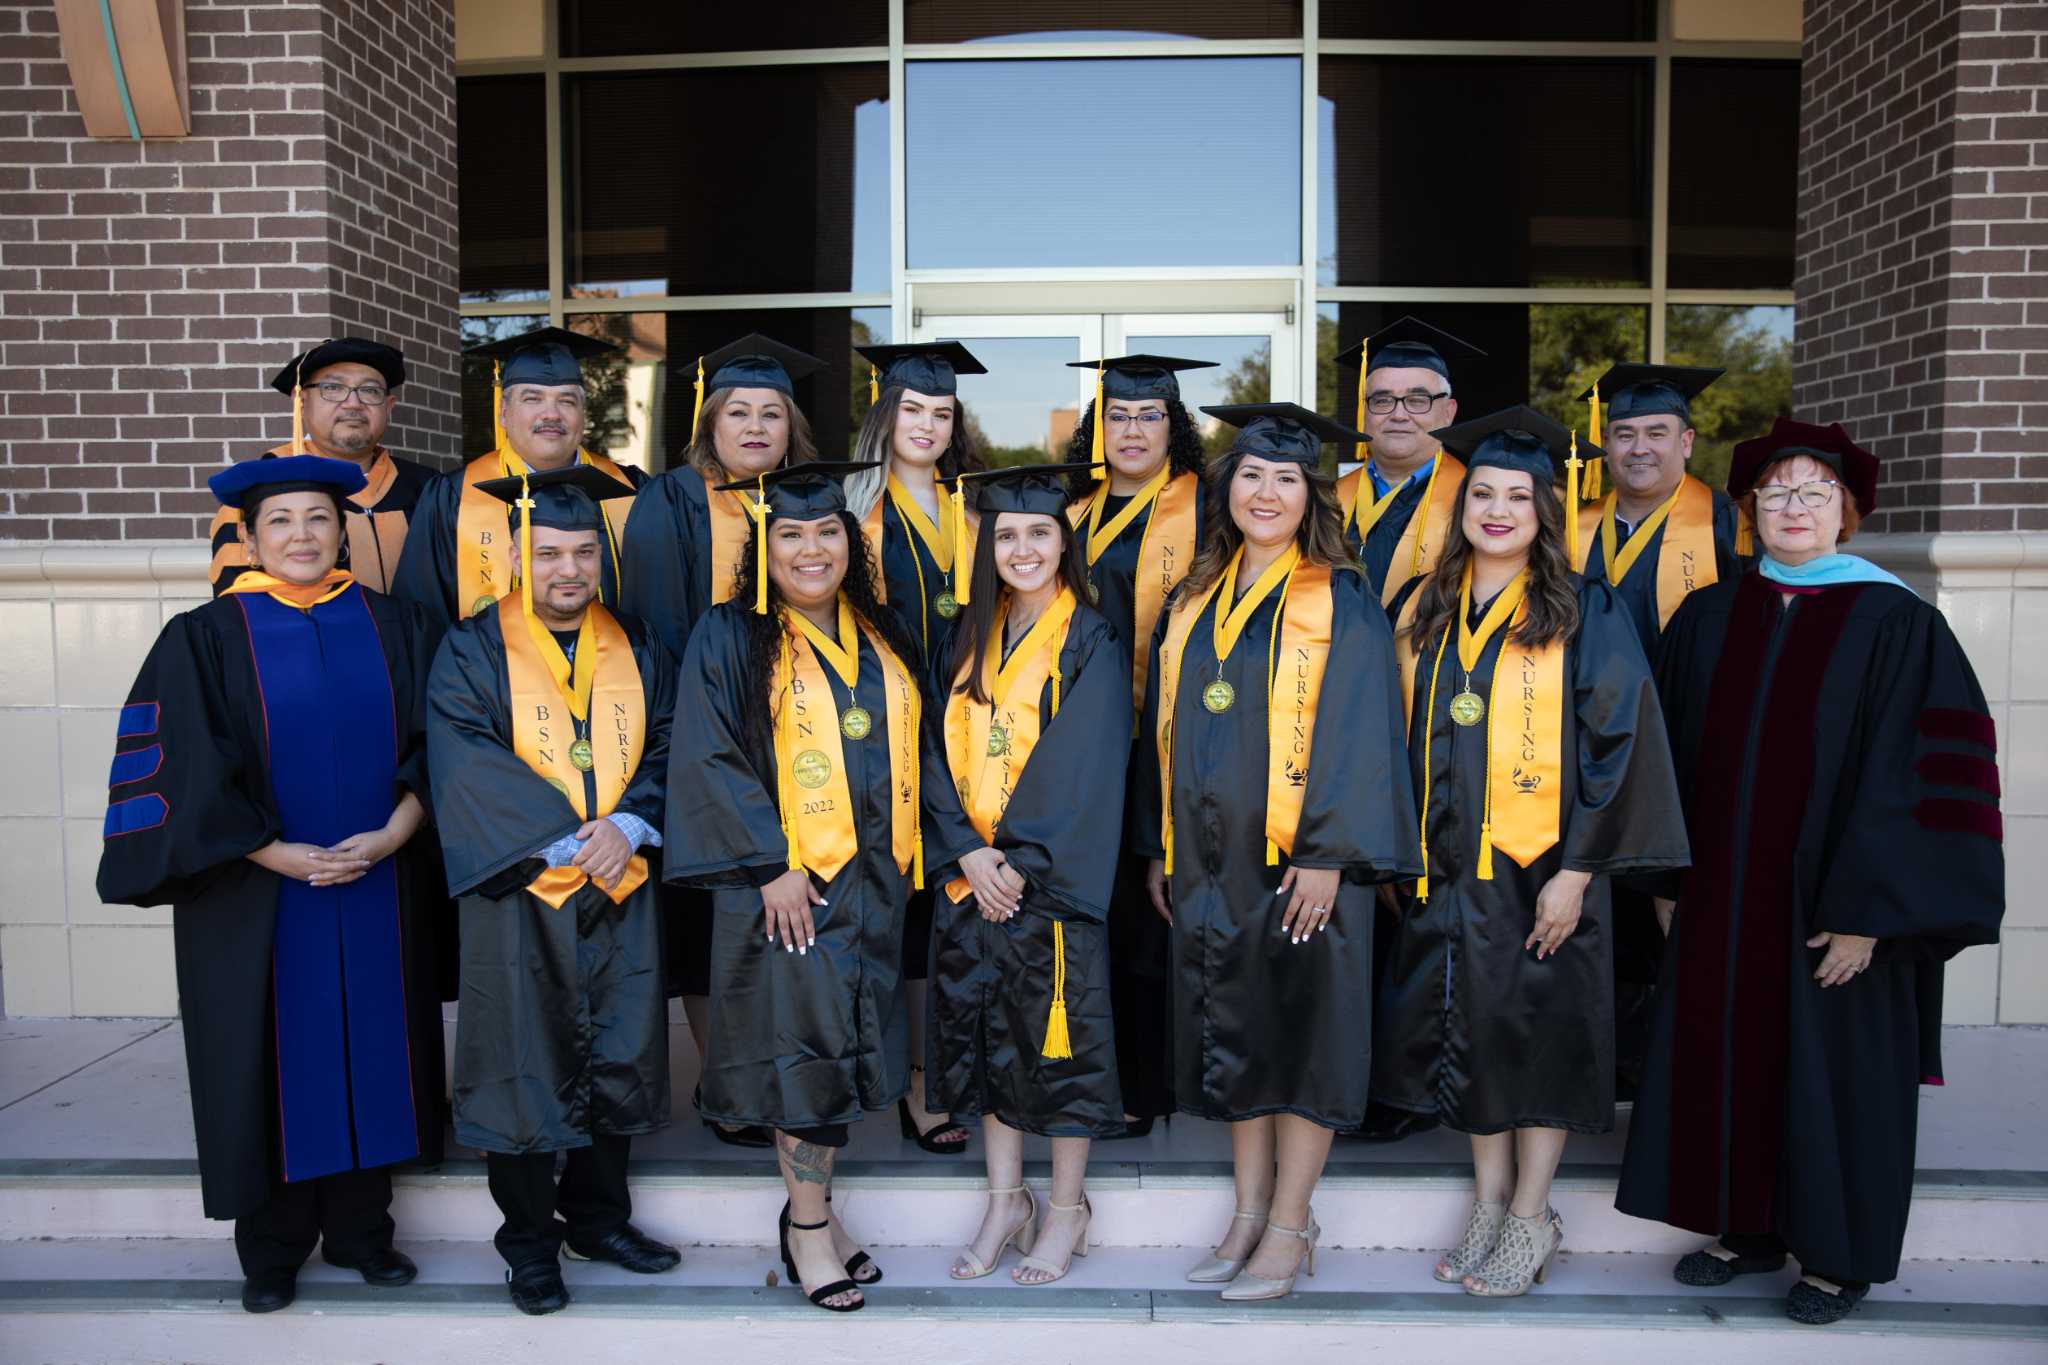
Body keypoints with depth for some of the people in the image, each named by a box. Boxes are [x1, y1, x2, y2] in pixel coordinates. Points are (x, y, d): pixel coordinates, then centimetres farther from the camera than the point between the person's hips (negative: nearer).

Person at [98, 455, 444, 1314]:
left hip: (376, 891, 2)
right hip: (257, 898, -2)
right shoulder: (205, 640, -2)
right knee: (274, 1065, 6)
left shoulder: (392, 629, 5)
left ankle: (361, 1229, 25)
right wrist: (279, 855, -15)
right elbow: (181, 767, -8)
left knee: (368, 1057, 10)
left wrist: (393, 832, -12)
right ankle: (272, 1248, 23)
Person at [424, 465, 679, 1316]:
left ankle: (597, 1216, 29)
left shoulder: (637, 650, 8)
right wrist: (569, 841, -19)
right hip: (518, 894, -3)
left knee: (620, 1059, 10)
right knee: (524, 1064, 5)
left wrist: (627, 824, -15)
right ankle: (529, 1240, 21)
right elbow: (467, 767, -12)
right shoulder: (473, 652, -3)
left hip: (621, 891, 4)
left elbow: (665, 750, 4)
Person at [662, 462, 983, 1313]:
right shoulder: (730, 638, -5)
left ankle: (814, 1210, 27)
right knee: (807, 1048, 0)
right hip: (789, 888, -5)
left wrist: (963, 844, 4)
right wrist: (771, 865, -17)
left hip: (875, 883, 5)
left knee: (847, 1048, 12)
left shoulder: (881, 639, 11)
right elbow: (708, 759, -12)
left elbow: (922, 752, 13)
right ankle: (808, 1229, 16)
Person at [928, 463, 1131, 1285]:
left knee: (1058, 1032, 2)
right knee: (986, 1033, 10)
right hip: (974, 876, 5)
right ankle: (1005, 1200, 25)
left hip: (1052, 875, -5)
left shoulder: (1090, 645, -5)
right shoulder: (973, 640, 9)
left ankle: (1066, 1211, 18)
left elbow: (1081, 773, -12)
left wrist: (1020, 863, -16)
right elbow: (950, 754, 5)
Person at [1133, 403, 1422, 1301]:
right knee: (1232, 1034, 11)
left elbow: (1357, 731, -11)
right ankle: (1250, 1213, 24)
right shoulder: (1195, 602, 12)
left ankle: (1290, 1228, 14)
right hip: (1210, 857, 6)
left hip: (1300, 856, -5)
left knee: (1300, 1029, 2)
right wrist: (1160, 846, 12)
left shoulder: (1340, 602, -4)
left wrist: (1329, 853, -18)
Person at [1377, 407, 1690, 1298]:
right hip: (1445, 868, 4)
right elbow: (1400, 739, 12)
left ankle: (1531, 1219, 20)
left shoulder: (1584, 616, -5)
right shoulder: (1421, 610, 7)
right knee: (1469, 1034, 10)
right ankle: (1490, 1202, 27)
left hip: (1542, 867, -4)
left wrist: (1576, 871, -14)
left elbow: (1614, 743, -9)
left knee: (1539, 1034, 5)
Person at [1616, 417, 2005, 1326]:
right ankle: (1748, 1228, 31)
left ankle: (1840, 1254, 26)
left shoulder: (1896, 623, -8)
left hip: (1832, 900, -4)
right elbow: (1677, 755, 9)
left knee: (1832, 1067, 7)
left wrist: (1865, 909, -17)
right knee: (1729, 1054, 12)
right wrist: (1668, 879, 6)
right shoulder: (1707, 618, 5)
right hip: (1722, 896, 4)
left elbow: (1912, 772, -12)